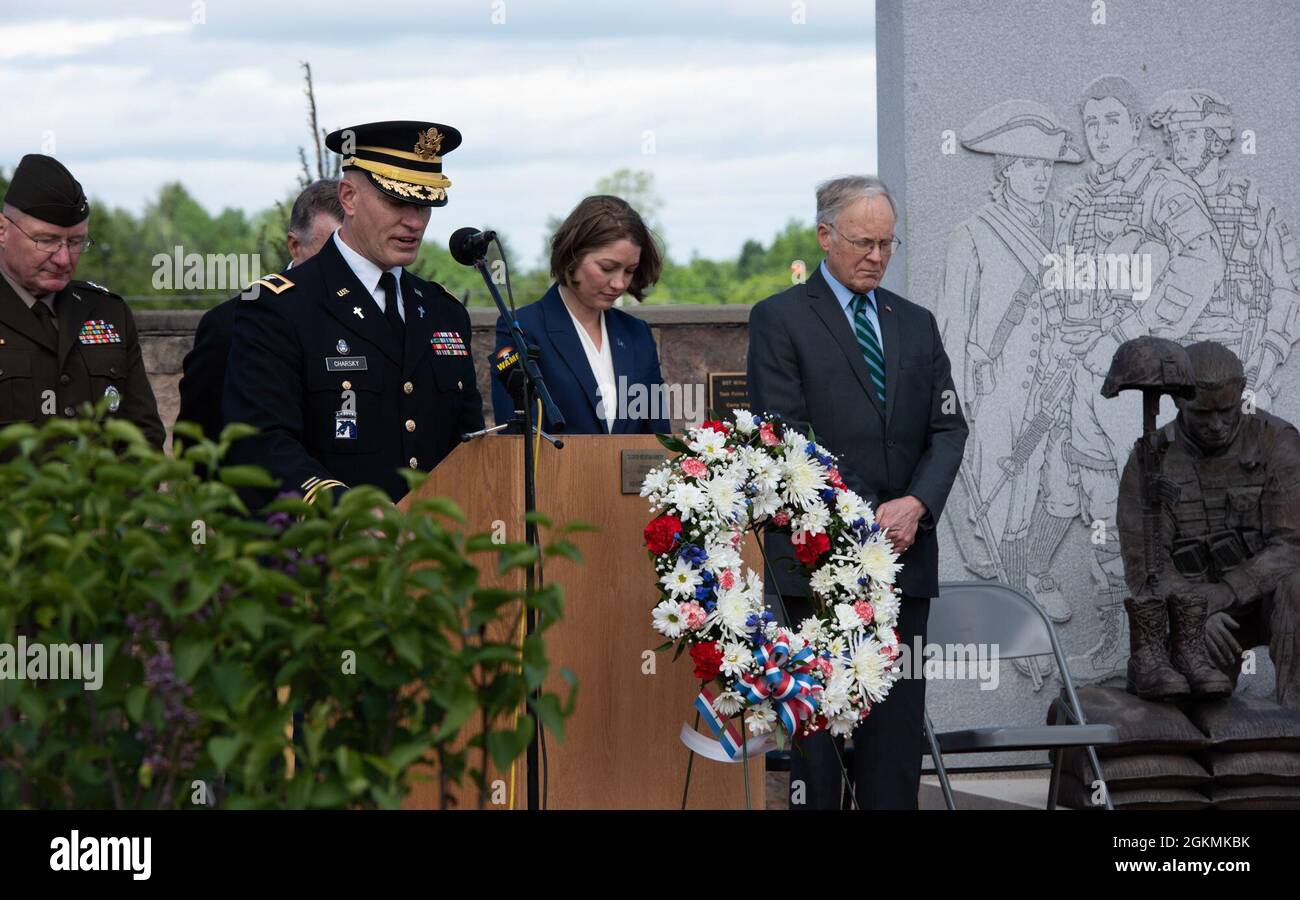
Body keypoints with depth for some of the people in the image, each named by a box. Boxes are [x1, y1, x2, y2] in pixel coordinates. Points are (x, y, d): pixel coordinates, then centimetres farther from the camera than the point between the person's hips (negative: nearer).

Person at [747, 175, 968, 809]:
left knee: (897, 721, 3)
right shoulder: (781, 319, 1)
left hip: (904, 550, 5)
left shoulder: (915, 324, 17)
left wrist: (916, 504, -8)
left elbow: (948, 428, 11)